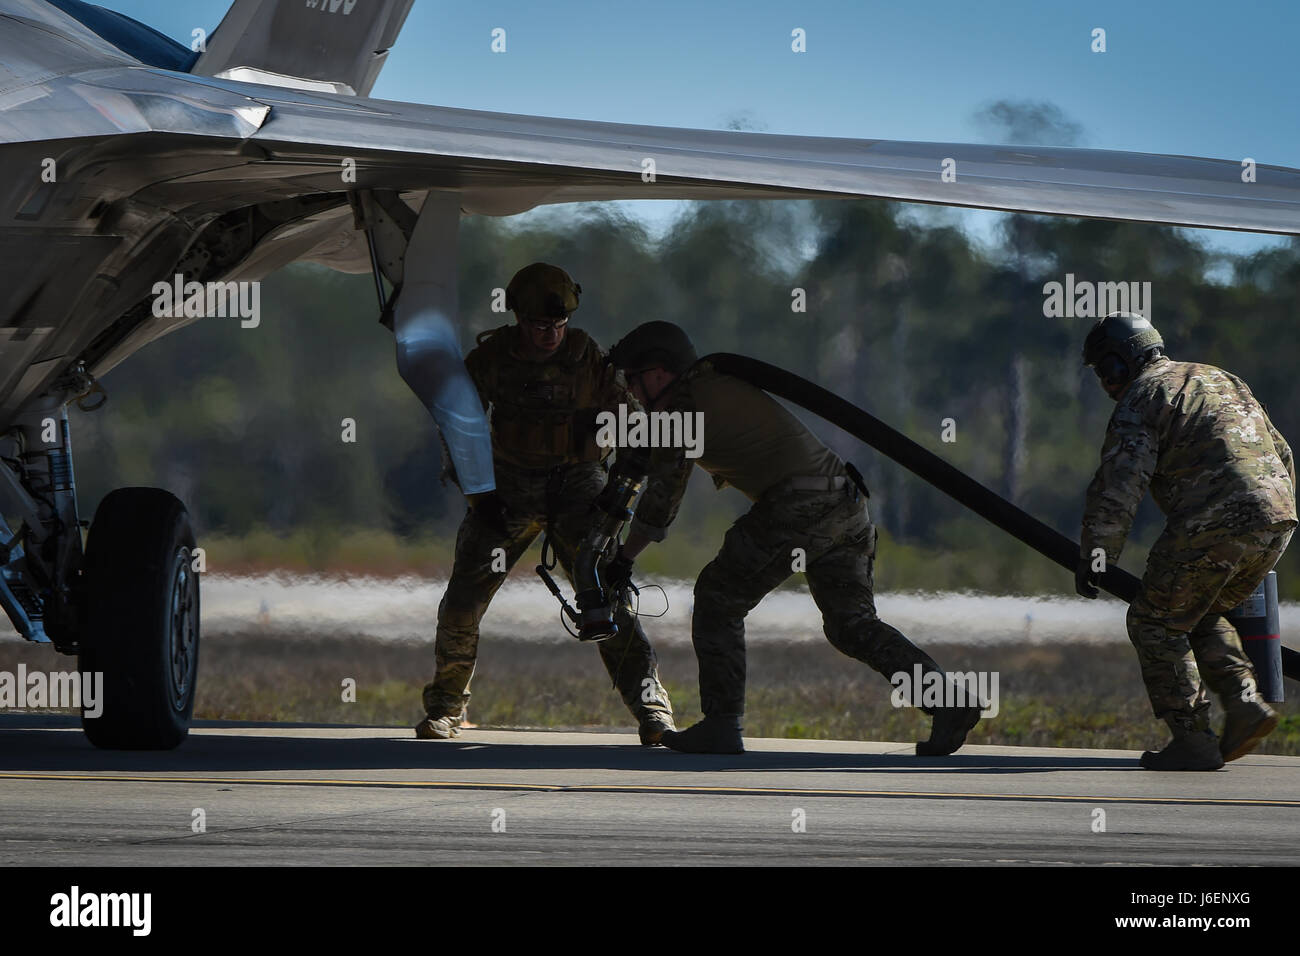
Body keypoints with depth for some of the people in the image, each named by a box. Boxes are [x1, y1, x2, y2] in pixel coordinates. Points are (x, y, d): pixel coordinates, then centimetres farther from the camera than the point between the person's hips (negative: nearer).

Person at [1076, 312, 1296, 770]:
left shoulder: (1143, 397, 3)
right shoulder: (1219, 380, 27)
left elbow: (1119, 484, -8)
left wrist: (1093, 556, -5)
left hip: (1211, 525, -8)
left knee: (1158, 624, 7)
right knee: (1203, 618, 25)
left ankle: (1193, 740, 1)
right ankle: (1245, 705, 7)